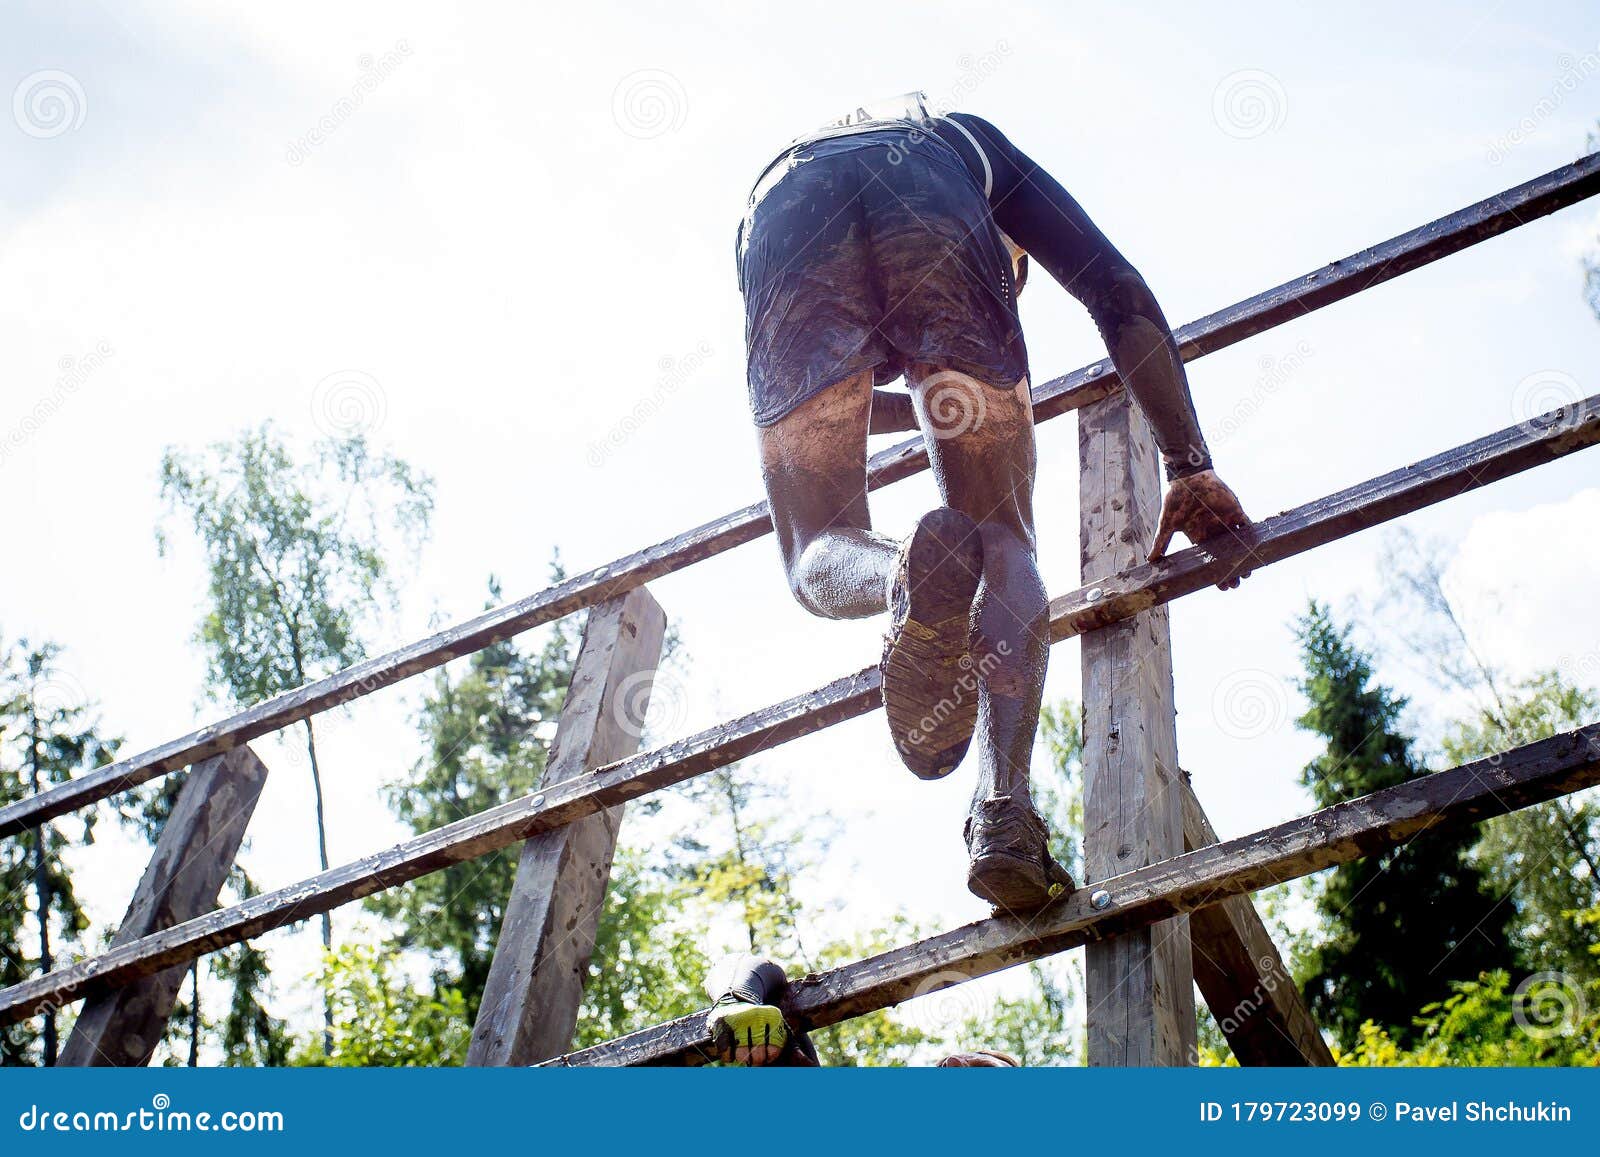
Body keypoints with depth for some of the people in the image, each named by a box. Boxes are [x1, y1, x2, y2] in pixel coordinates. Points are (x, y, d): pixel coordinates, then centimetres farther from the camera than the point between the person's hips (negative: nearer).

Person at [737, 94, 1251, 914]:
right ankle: (1004, 811, -17)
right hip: (928, 209, -2)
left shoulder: (789, 160, 50)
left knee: (821, 556, 11)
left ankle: (906, 574, -28)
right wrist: (1190, 468, 19)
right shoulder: (978, 146, 40)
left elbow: (819, 403, 48)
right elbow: (1120, 295, 23)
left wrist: (942, 409, 62)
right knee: (1002, 544, 7)